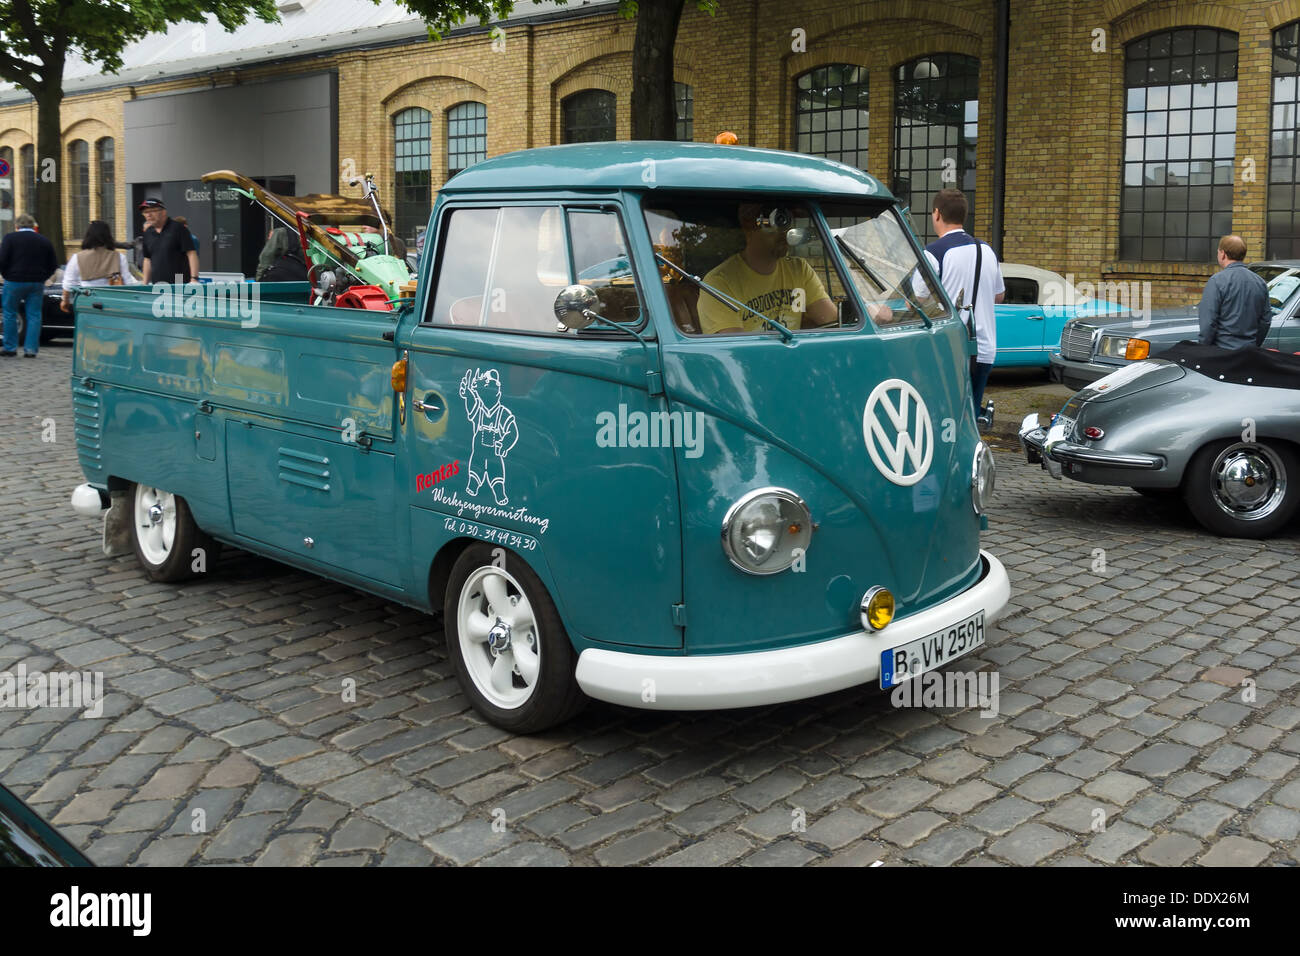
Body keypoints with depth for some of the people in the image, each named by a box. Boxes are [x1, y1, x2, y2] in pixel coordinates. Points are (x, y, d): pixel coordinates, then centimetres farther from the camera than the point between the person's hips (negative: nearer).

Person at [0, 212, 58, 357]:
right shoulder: (45, 241, 7)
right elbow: (53, 265, 9)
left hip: (15, 281, -2)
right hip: (37, 284, 3)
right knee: (34, 315, 5)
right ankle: (31, 349, 1)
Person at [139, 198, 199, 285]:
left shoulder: (178, 228, -4)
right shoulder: (148, 233, 14)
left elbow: (191, 254, -10)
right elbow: (147, 259, 21)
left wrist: (194, 278, -20)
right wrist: (145, 285, 16)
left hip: (179, 284, -6)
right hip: (156, 286, 6)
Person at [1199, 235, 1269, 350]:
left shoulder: (1217, 281, -10)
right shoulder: (1260, 282, 11)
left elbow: (1208, 323, -14)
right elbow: (1266, 320, 16)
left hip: (1222, 350, -6)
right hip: (1250, 352, 6)